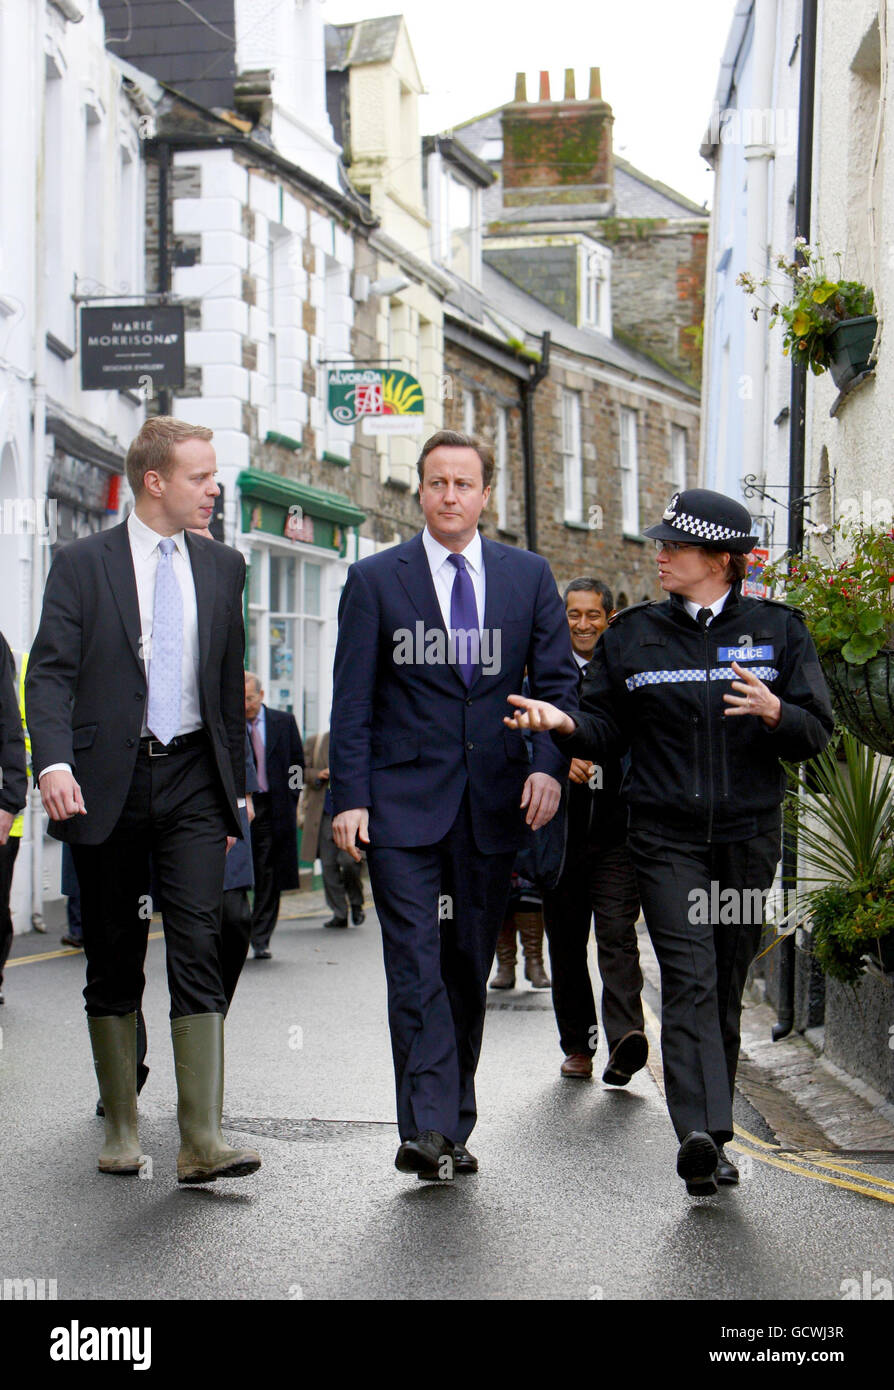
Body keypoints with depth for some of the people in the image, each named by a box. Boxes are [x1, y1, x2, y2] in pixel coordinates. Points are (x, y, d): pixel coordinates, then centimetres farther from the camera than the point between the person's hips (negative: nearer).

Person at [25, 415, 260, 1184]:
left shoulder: (221, 567, 11)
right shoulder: (83, 564, 0)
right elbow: (50, 673, -7)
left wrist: (234, 786, 15)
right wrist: (55, 760, -24)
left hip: (193, 781, 2)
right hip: (109, 784, -2)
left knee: (200, 952, -8)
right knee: (113, 961, 6)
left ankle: (203, 1140, -10)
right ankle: (121, 1128, 19)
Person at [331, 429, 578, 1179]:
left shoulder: (529, 576, 10)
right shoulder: (375, 579, 3)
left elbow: (558, 680, 8)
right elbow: (352, 700, 1)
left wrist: (549, 764, -8)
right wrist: (350, 796, -8)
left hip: (493, 804, 3)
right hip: (404, 802, -2)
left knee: (470, 968, 8)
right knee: (416, 966, -10)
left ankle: (451, 1128, 18)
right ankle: (426, 1128, -12)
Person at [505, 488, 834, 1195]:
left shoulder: (778, 630, 6)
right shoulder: (633, 635, 8)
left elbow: (817, 732, 4)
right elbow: (608, 727, 7)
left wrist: (774, 712, -17)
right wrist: (564, 721, -13)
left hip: (748, 837, 1)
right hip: (666, 837, -1)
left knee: (727, 987, 8)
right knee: (689, 977, -16)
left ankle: (712, 1138, 20)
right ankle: (701, 1133, -25)